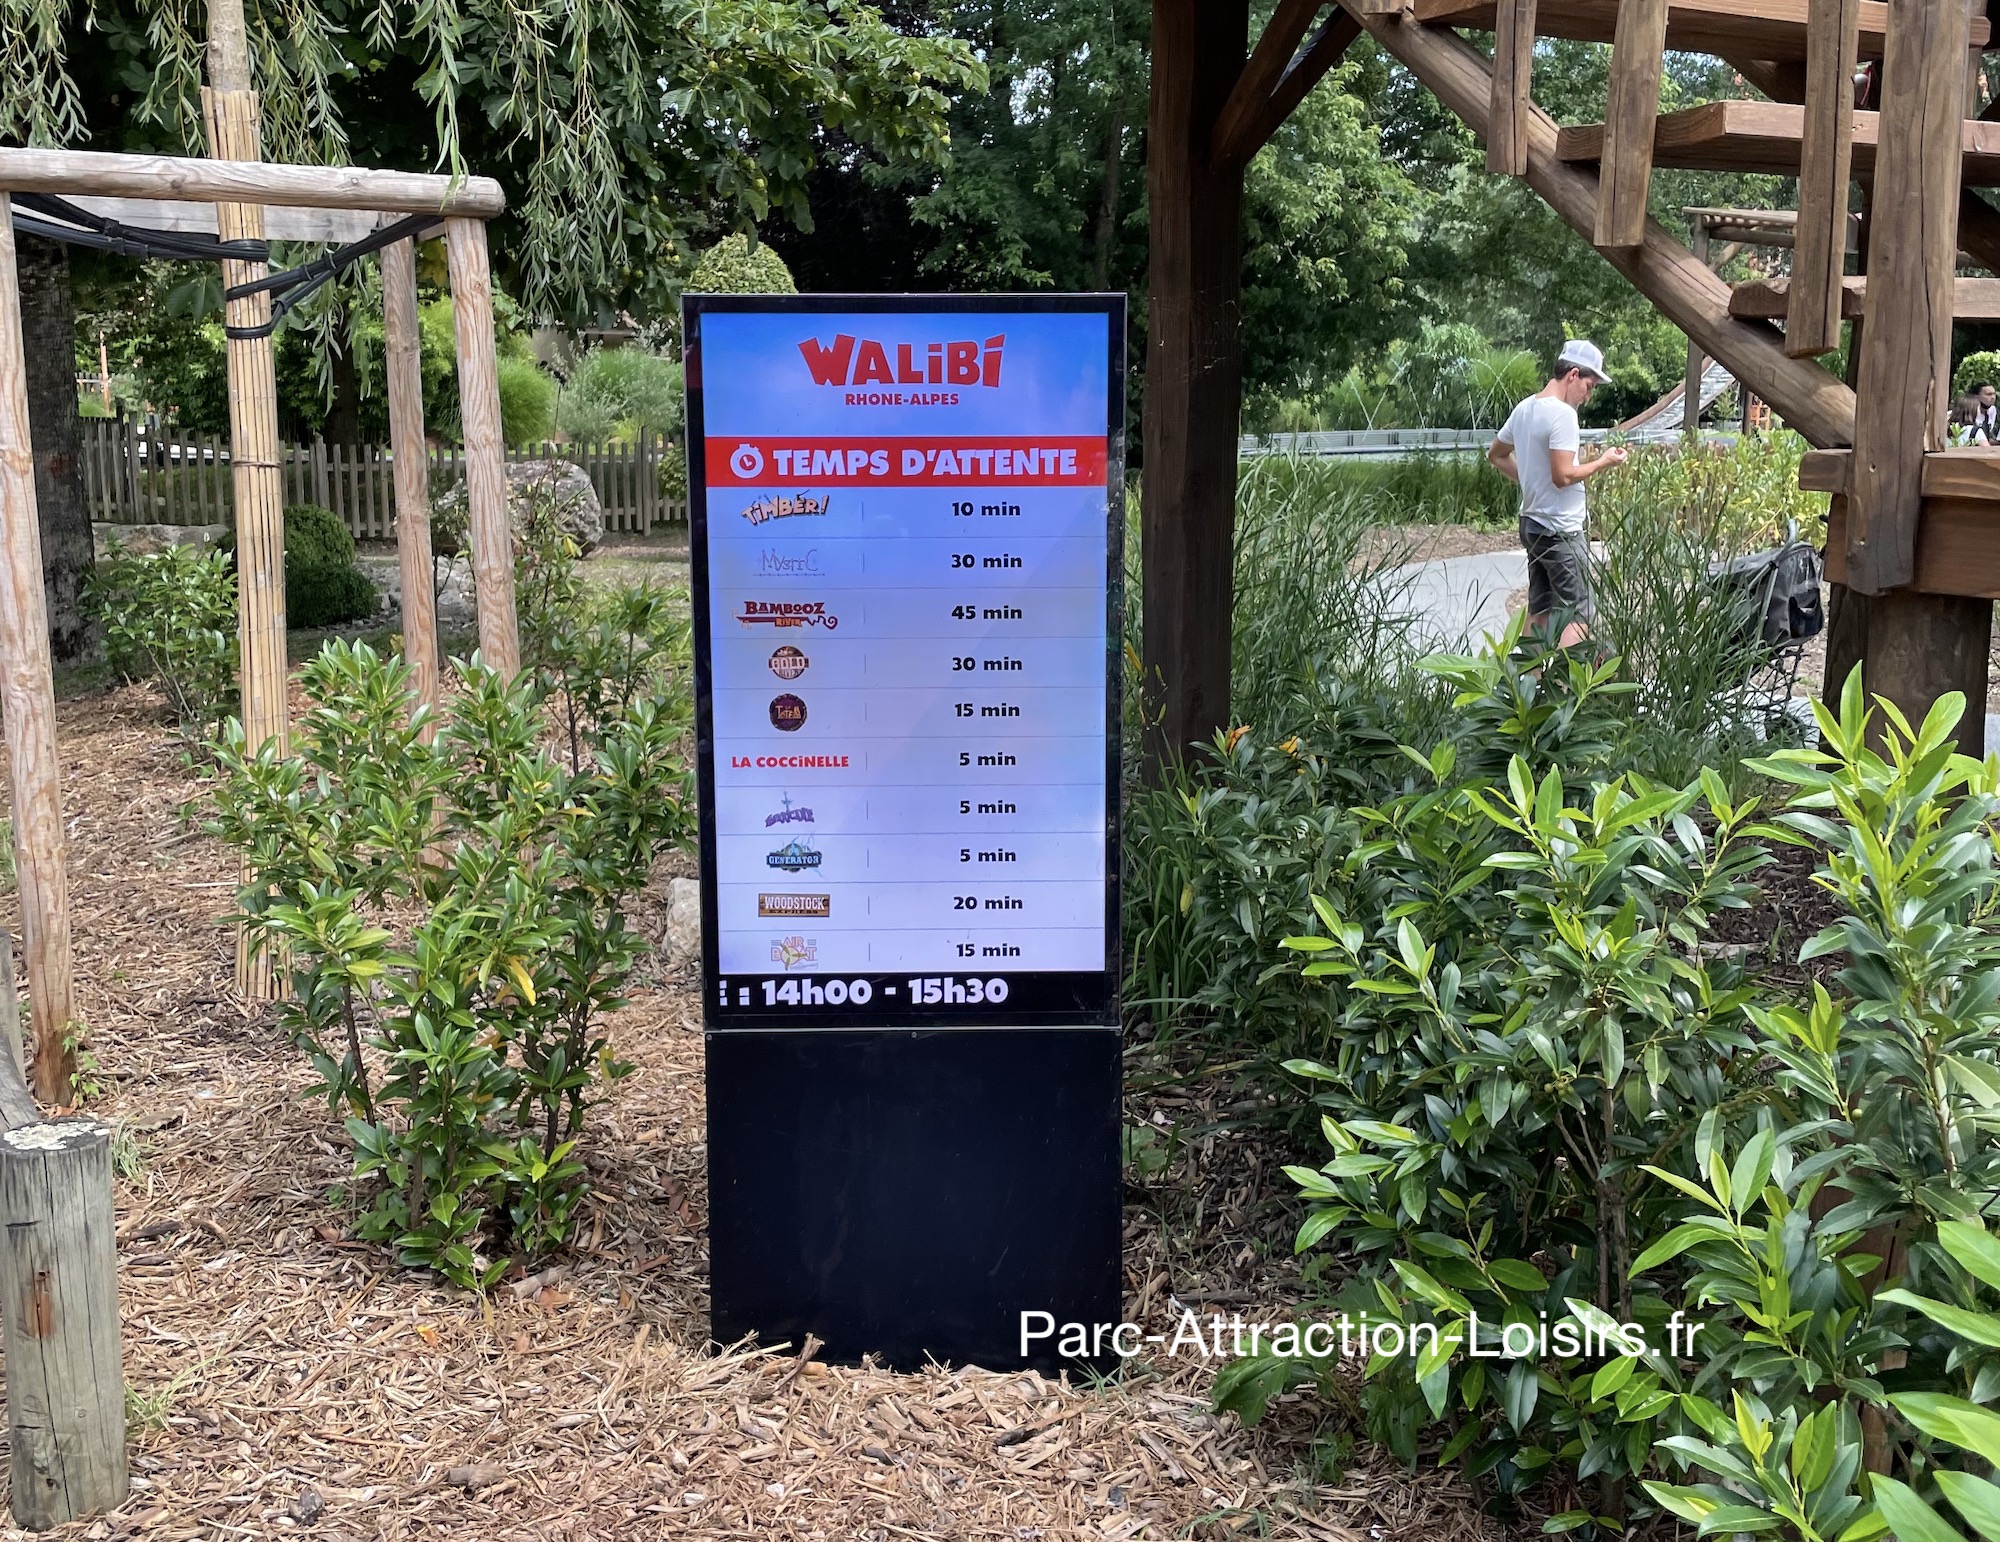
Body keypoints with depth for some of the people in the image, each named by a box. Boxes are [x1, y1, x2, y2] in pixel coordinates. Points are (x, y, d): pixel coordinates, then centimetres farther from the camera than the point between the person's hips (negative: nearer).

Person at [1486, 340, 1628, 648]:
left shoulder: (1524, 408, 9)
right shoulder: (1562, 414, -18)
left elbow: (1496, 454, 22)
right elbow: (1563, 476, -22)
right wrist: (1603, 461, -10)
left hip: (1531, 523, 9)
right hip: (1561, 530, -9)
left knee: (1539, 611, 11)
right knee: (1575, 616, -6)